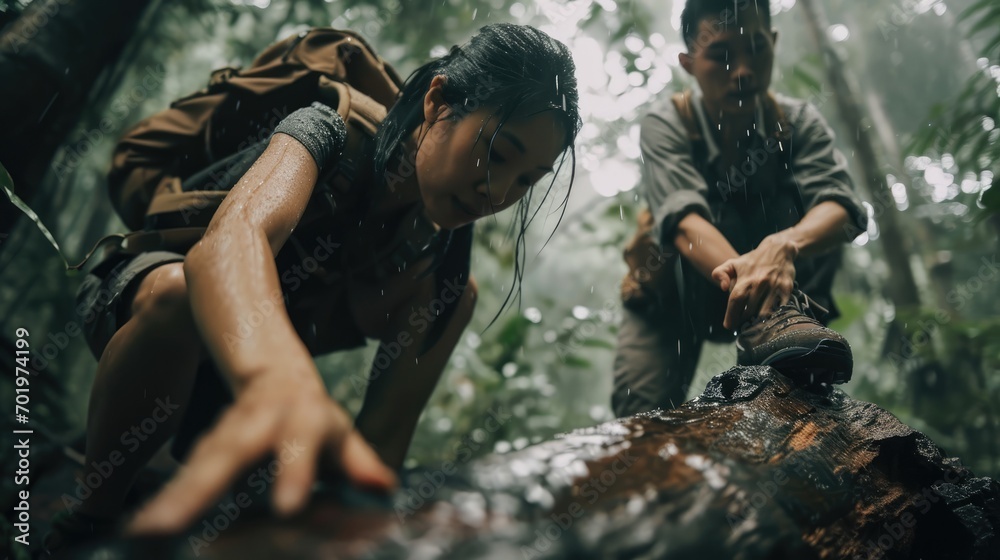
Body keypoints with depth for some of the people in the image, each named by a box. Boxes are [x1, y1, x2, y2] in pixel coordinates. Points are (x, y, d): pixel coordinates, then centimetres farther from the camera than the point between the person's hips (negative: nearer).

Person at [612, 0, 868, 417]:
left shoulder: (798, 122, -13)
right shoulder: (666, 125, -19)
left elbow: (839, 204, -32)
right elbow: (684, 218, -38)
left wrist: (784, 246, -56)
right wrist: (740, 271, -61)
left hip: (773, 285, 2)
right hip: (675, 294, -2)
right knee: (641, 408, -30)